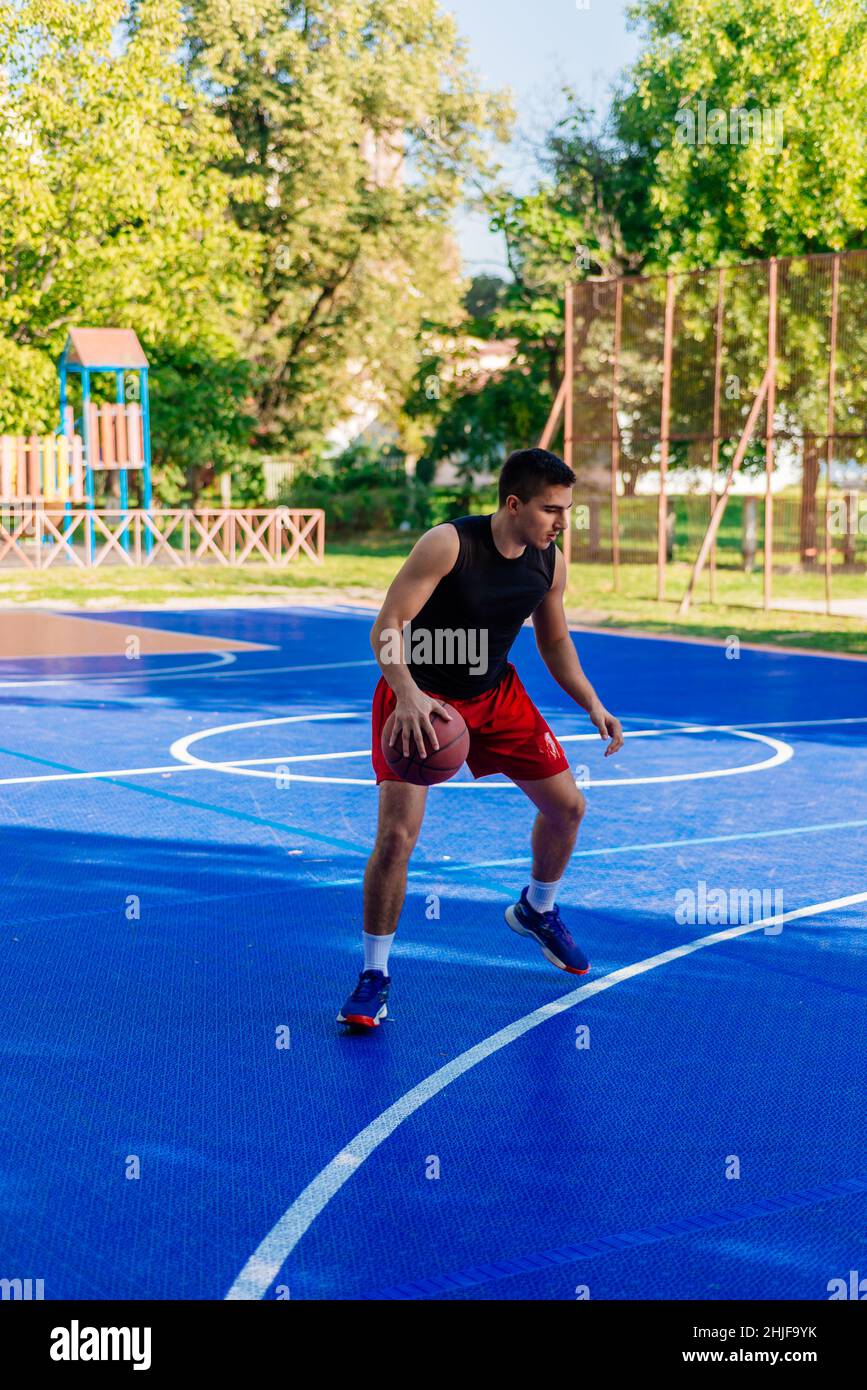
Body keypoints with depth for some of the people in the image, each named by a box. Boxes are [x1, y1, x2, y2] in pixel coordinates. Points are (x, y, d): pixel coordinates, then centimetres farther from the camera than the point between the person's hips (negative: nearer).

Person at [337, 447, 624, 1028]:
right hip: (417, 696, -6)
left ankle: (537, 910, 38)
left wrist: (593, 705, 0)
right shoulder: (447, 544, -27)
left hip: (496, 694, 6)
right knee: (397, 833, -18)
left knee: (567, 806, 8)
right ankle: (375, 977, -1)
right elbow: (387, 628, -29)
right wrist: (408, 695, -45)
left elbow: (554, 640, 10)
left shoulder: (550, 563, -8)